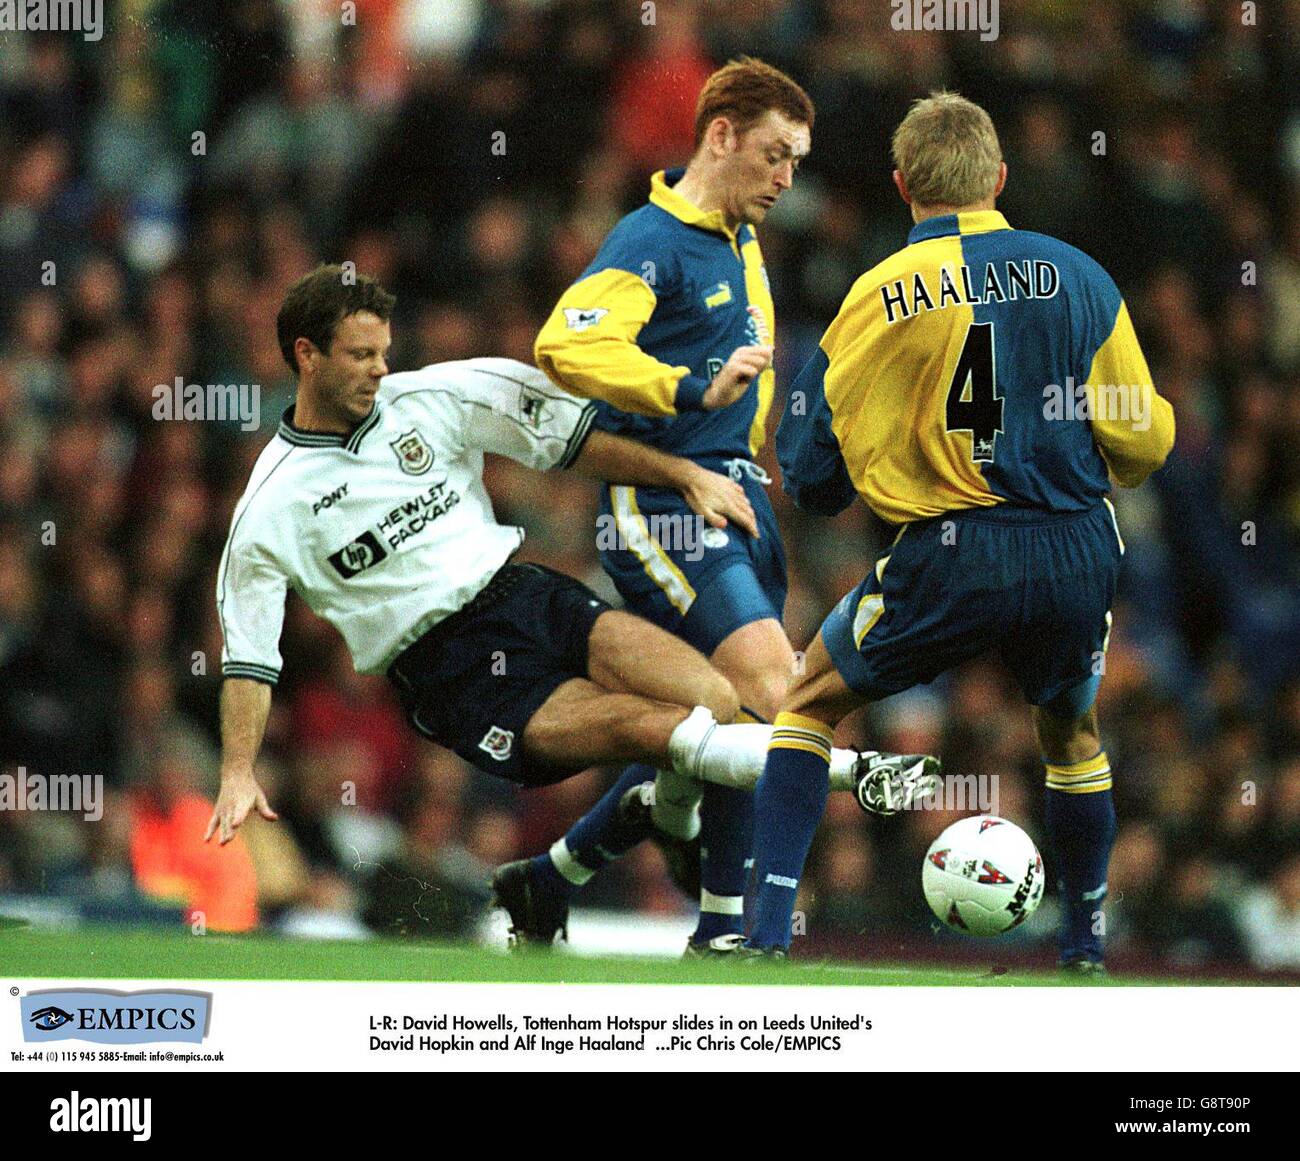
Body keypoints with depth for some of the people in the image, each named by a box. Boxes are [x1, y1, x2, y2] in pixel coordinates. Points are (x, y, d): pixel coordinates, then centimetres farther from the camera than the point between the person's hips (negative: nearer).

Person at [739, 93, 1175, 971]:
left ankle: (768, 930, 5)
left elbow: (814, 479, 0)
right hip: (1077, 555, 2)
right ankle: (1086, 947, 35)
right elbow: (1142, 441, 4)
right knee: (1072, 735, 30)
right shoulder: (1077, 275, 3)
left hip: (950, 562, -2)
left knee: (811, 704, 17)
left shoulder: (878, 297, -2)